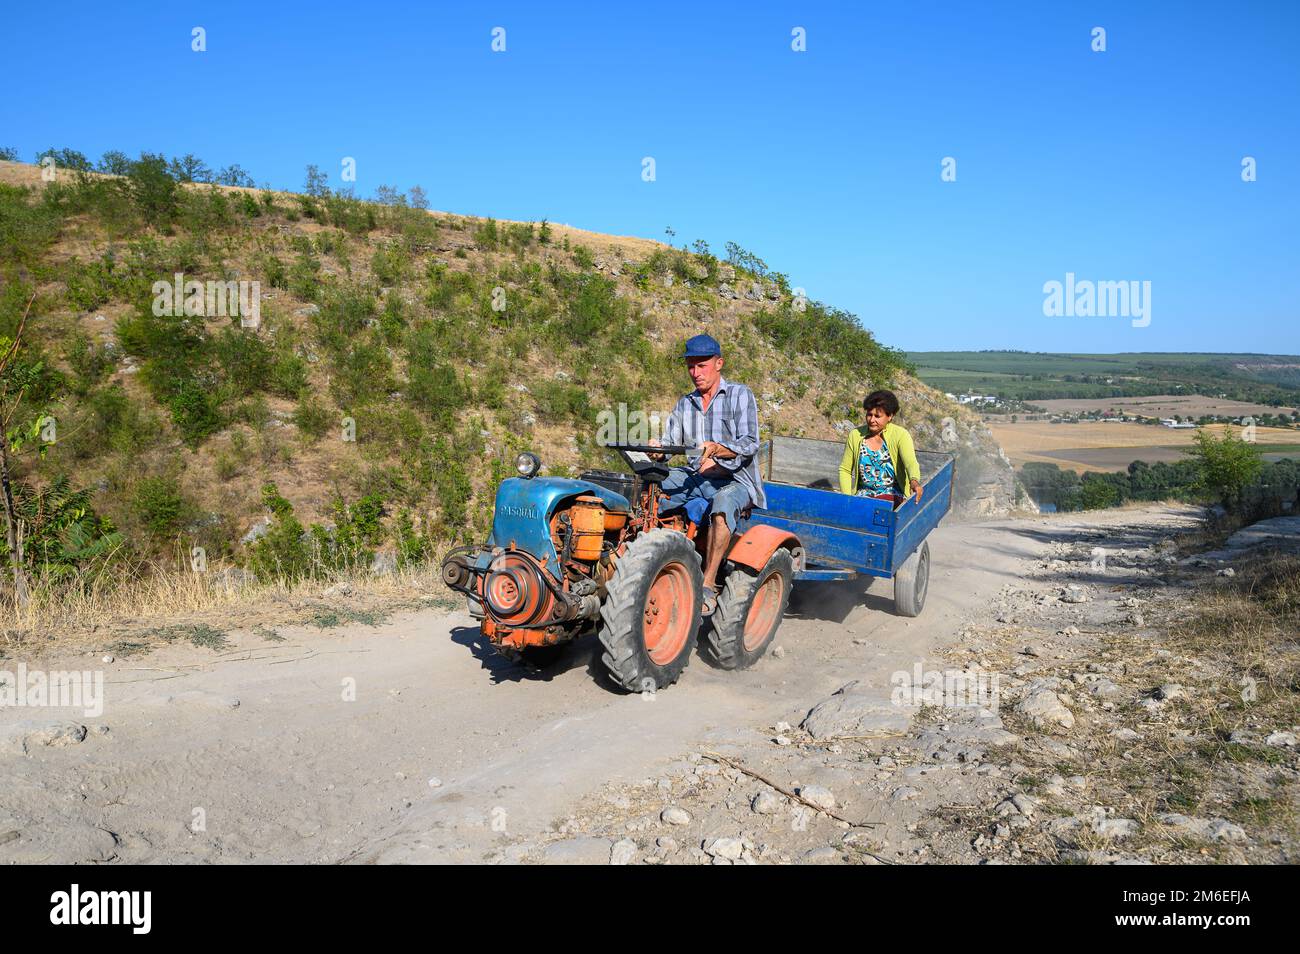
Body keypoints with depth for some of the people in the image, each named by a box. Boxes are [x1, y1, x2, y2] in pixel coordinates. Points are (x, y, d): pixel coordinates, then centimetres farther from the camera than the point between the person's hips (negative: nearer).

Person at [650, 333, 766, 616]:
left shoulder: (740, 395, -1)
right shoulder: (685, 404, 16)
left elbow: (750, 444, -12)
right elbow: (670, 442, 9)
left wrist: (717, 449, -31)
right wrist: (657, 451, -16)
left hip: (734, 479, -6)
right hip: (694, 477, 6)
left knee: (723, 504, -40)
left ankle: (708, 586, -37)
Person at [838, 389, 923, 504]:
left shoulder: (900, 435, -8)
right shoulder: (855, 435, 1)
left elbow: (911, 462, -25)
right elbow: (844, 470, 9)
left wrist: (914, 481, -48)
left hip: (893, 493, -2)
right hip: (864, 493, 2)